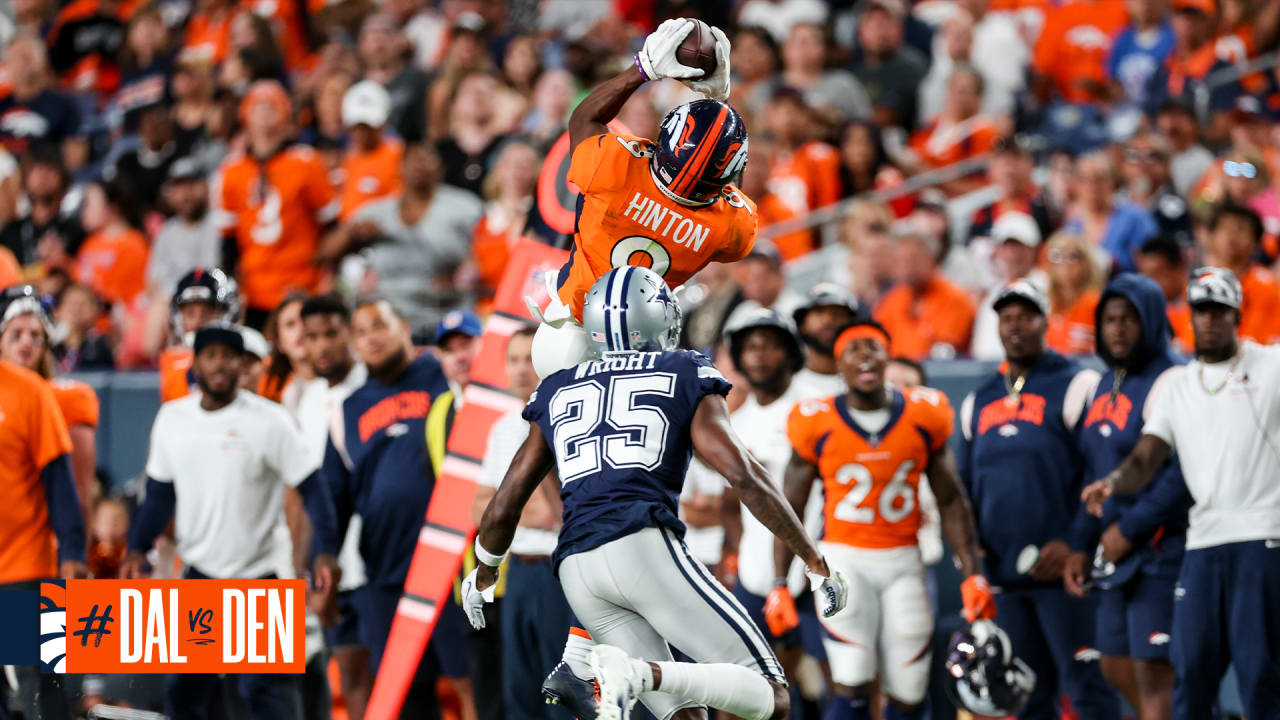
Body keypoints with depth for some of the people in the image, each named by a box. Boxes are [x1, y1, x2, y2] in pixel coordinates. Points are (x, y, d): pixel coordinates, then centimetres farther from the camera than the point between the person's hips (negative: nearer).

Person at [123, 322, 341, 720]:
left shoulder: (269, 421, -10)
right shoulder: (172, 418, 4)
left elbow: (311, 488, -10)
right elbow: (160, 493, 14)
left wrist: (325, 551, -22)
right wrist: (137, 548, 2)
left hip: (258, 576, -5)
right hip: (197, 572, 5)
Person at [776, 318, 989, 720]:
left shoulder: (925, 418, 1)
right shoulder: (817, 424, -4)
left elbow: (951, 502, 8)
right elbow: (790, 510, 3)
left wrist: (972, 574, 1)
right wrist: (779, 585, -2)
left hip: (903, 561, 2)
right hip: (843, 557, -2)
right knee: (853, 684, -14)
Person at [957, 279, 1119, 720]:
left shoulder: (1075, 387, -3)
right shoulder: (978, 403, 16)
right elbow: (966, 489, 23)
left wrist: (1073, 543, -16)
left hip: (1061, 568, -6)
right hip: (1004, 576, 6)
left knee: (1085, 685, -10)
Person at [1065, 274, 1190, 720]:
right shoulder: (1105, 385, 16)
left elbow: (1182, 474, -21)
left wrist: (1129, 529, -16)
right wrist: (1080, 547, 16)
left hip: (1160, 548, -10)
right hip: (1115, 551, 10)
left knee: (1153, 674, -9)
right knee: (1118, 671, 12)